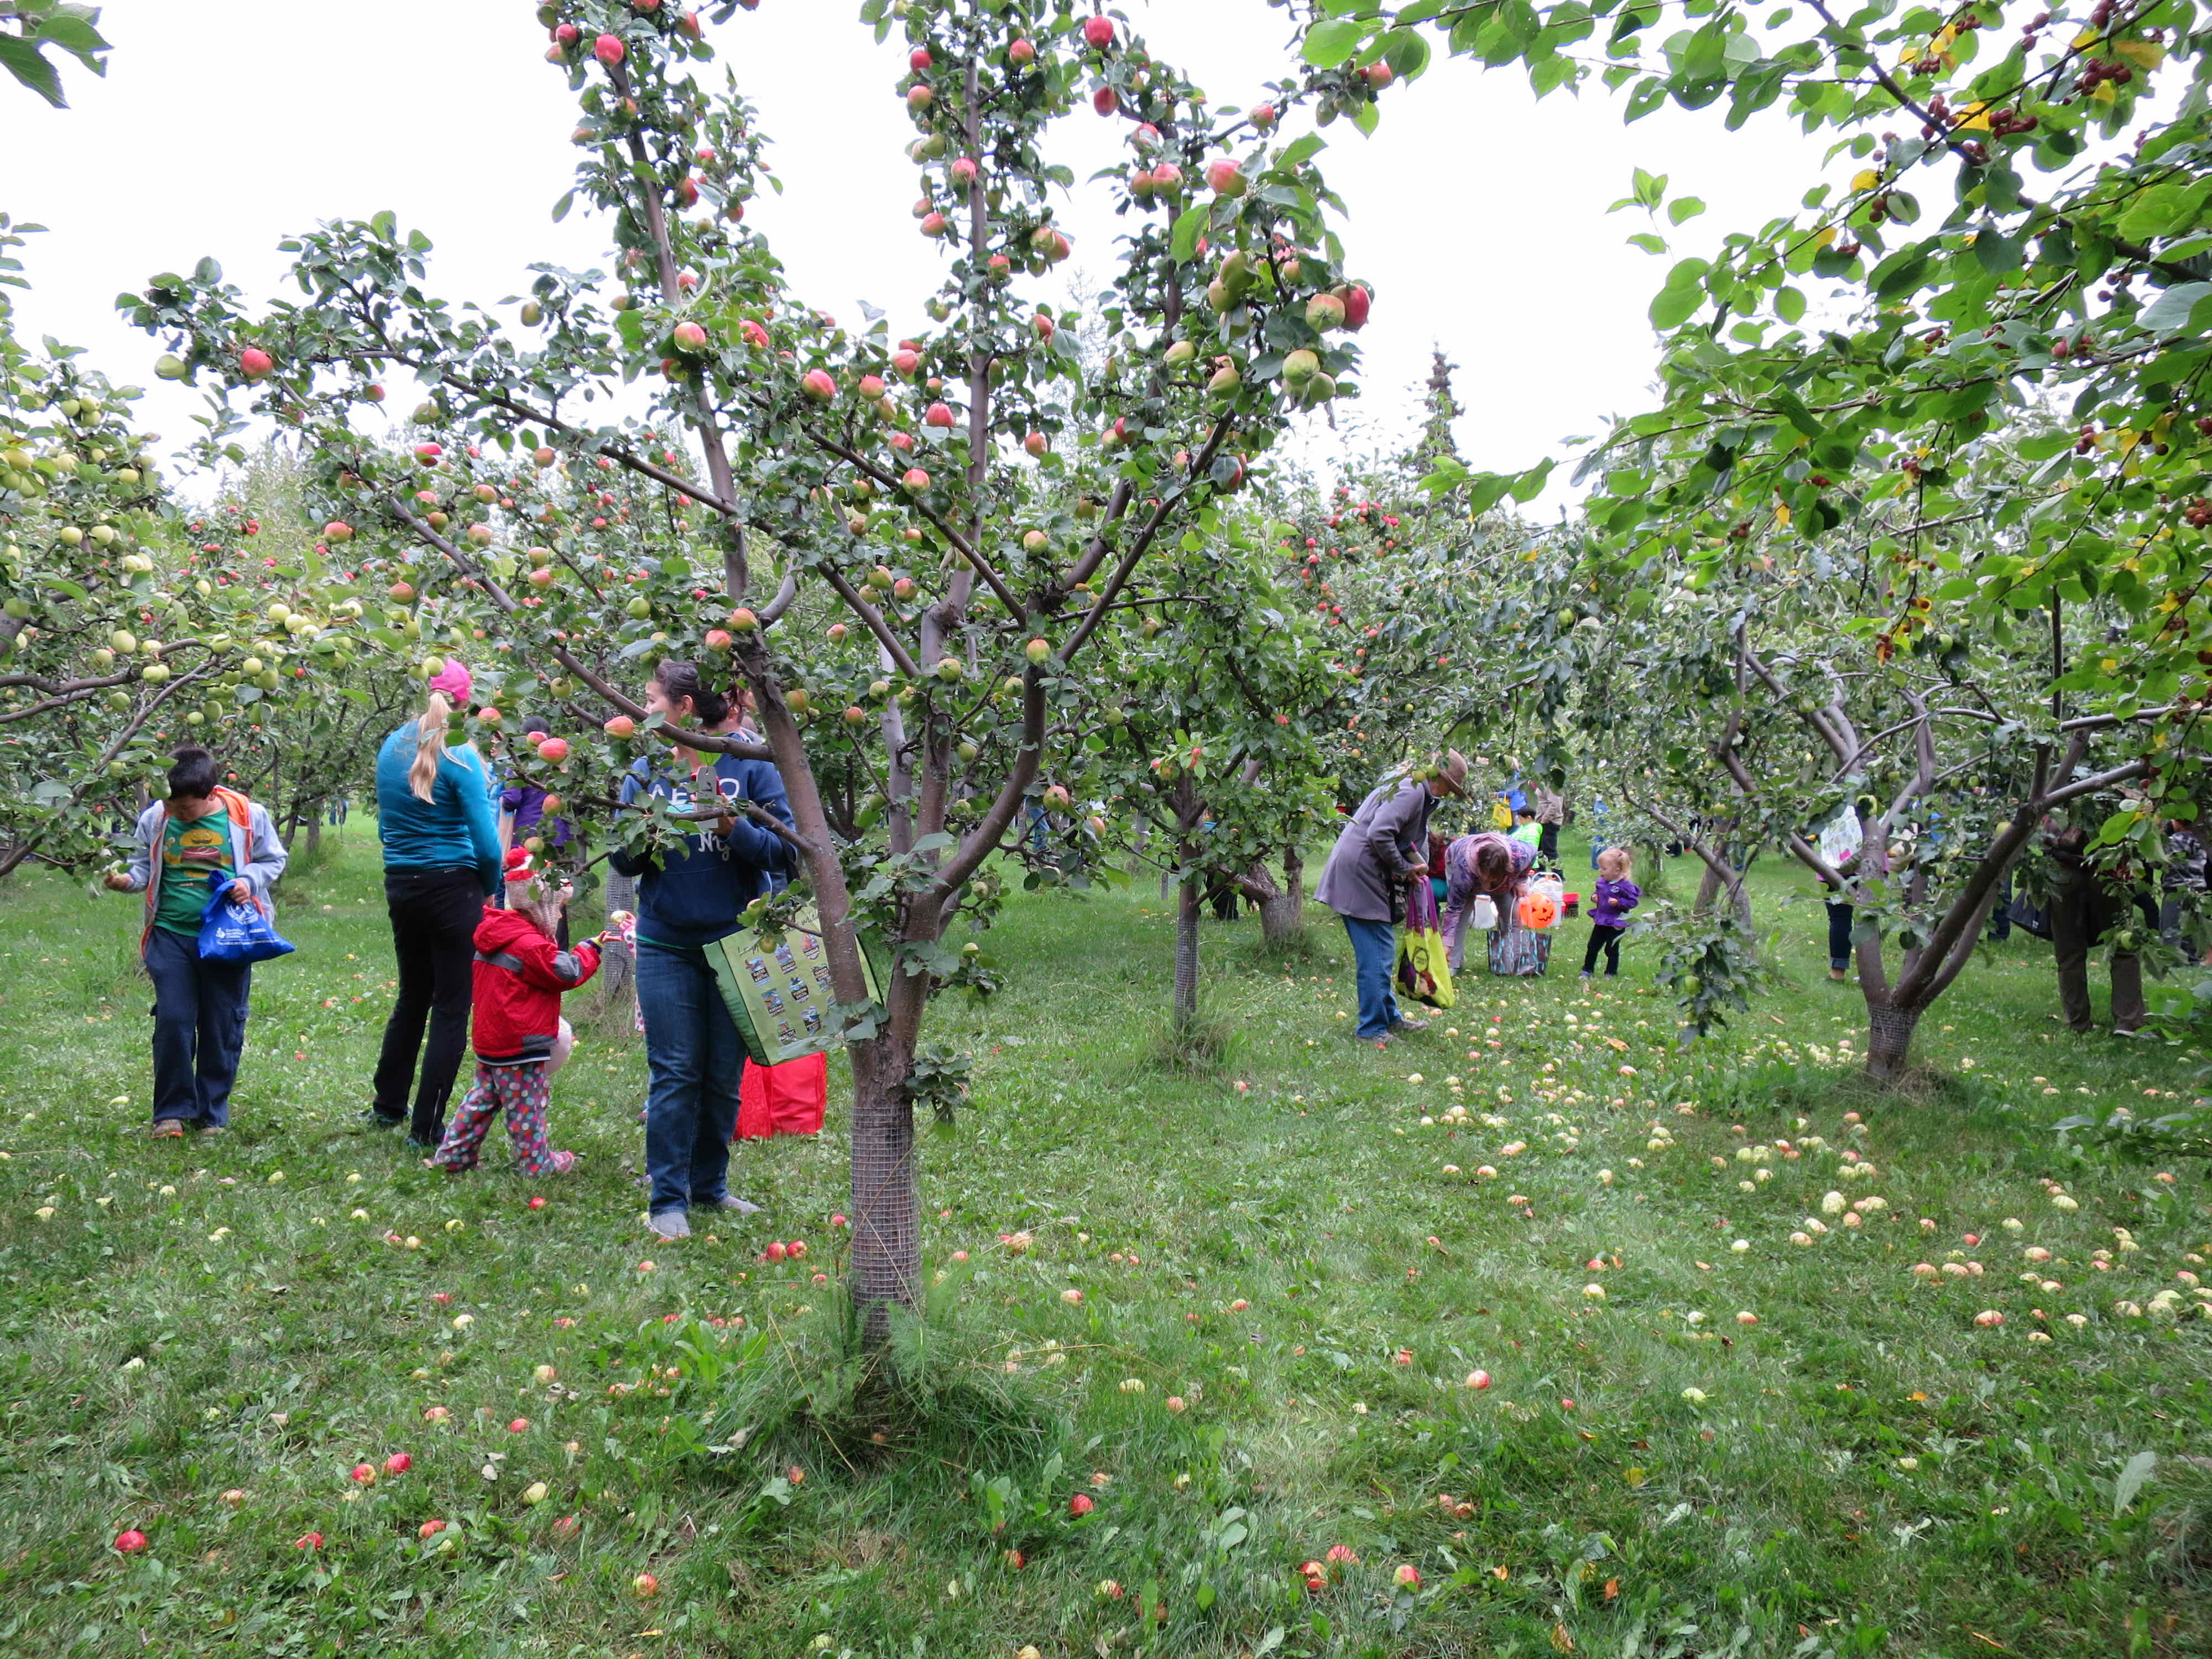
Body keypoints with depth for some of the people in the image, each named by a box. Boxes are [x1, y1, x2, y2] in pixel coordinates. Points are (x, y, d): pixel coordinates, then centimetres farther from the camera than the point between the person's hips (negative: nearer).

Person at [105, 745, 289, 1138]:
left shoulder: (249, 817, -5)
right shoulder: (155, 819, 1)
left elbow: (273, 860, 7)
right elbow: (144, 867, 13)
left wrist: (249, 881, -12)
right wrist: (126, 880, -8)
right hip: (171, 934, 1)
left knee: (222, 1026, 6)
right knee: (172, 1021, -4)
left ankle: (212, 1113, 19)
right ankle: (172, 1111, 12)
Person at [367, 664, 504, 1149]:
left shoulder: (392, 748, 6)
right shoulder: (459, 757, -14)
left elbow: (386, 826, 16)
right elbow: (486, 843, -15)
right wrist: (491, 890, 1)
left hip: (401, 887, 7)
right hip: (453, 890, -7)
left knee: (412, 997, 22)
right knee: (451, 1009, 2)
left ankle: (387, 1107, 33)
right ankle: (426, 1129, 6)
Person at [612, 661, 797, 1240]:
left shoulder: (750, 766, -3)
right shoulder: (646, 770, 5)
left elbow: (785, 849, -9)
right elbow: (622, 860, 5)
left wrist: (735, 829, -24)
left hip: (737, 941, -1)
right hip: (668, 947, 1)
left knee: (725, 1076, 10)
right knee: (675, 1074, 2)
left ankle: (710, 1186, 26)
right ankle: (668, 1198, 13)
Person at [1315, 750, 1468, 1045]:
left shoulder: (1414, 788, 19)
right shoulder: (1412, 790, -14)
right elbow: (1379, 835, -26)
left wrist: (1415, 866, 1)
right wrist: (1404, 870, -12)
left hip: (1355, 876, 11)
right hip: (1360, 876, -11)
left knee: (1378, 953, 19)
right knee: (1378, 956, -5)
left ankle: (1390, 1017, 30)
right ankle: (1371, 1029, 2)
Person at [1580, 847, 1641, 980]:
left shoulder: (1625, 886, -19)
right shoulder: (1601, 882, 2)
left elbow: (1634, 901, -17)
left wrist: (1619, 903, -28)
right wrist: (1595, 898, -1)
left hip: (1616, 925, -6)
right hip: (1601, 921, 6)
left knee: (1612, 950, 7)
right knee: (1592, 947, 13)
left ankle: (1611, 973, 23)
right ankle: (1587, 971, 26)